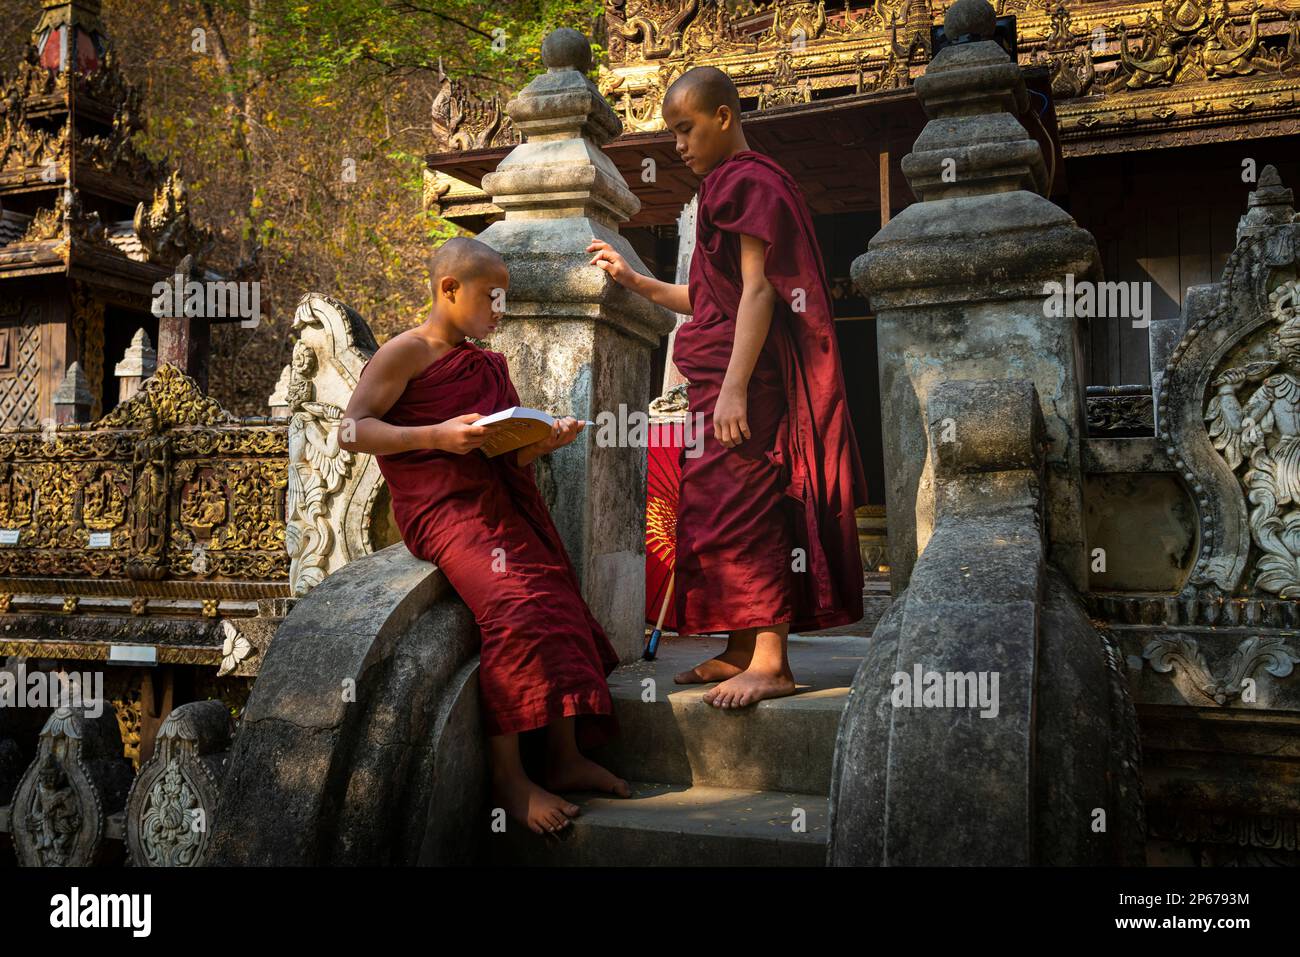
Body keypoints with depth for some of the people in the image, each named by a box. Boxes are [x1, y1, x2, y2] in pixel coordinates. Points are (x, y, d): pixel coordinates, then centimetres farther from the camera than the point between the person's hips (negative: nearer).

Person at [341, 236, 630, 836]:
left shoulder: (488, 365, 21)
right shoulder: (407, 352, -1)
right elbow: (352, 430, -9)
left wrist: (543, 442, 0)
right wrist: (438, 436, -20)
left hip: (499, 501, 8)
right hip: (441, 507, -8)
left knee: (558, 600, -6)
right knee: (515, 604, -27)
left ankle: (565, 758, 1)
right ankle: (506, 776, -20)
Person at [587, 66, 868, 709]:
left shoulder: (747, 182, -8)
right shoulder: (726, 186, 22)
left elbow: (758, 290, -18)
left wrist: (734, 386, -24)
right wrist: (633, 281, 19)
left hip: (745, 376, -10)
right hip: (715, 377, 10)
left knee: (739, 510, -13)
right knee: (720, 510, 10)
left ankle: (770, 662, -12)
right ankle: (741, 652, 16)